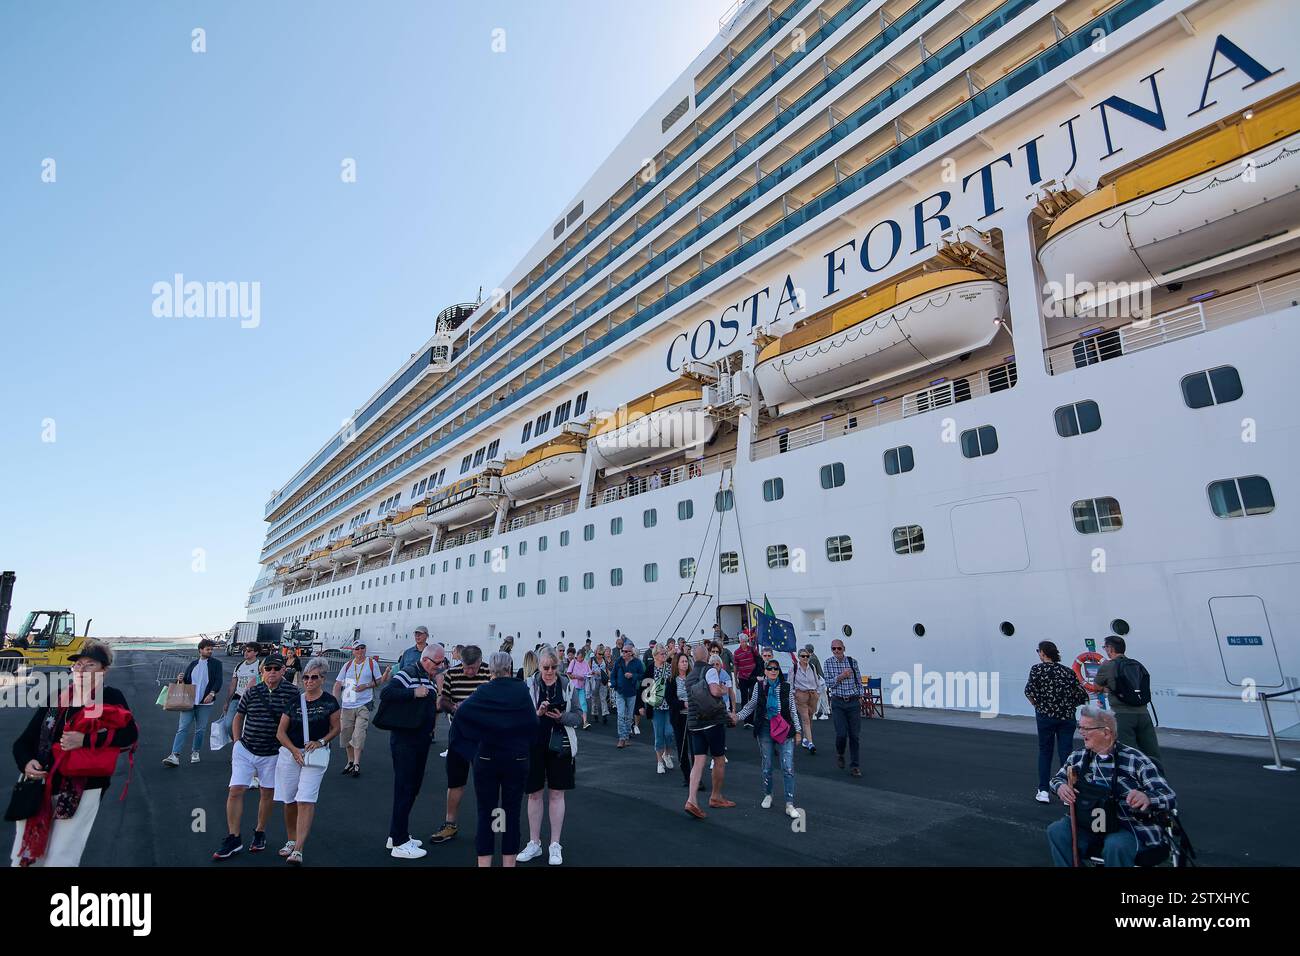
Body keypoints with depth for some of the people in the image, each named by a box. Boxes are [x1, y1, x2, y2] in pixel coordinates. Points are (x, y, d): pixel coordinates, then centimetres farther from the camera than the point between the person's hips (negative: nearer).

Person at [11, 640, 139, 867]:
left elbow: (130, 735, -19)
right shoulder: (56, 699, 4)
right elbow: (24, 741, 9)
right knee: (25, 857, 16)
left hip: (83, 790, -4)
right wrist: (26, 763, -10)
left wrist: (86, 740, -25)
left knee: (61, 859, -1)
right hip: (39, 787, 4)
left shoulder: (110, 697, -8)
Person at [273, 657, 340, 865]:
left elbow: (336, 728, 3)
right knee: (289, 800, 11)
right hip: (290, 753, 3)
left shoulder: (329, 702, -4)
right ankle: (291, 841, 31)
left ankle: (298, 850, -8)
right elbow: (280, 732, 3)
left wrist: (321, 741, -13)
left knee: (305, 800, -11)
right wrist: (294, 750, -10)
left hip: (316, 755, -3)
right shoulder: (294, 701, 1)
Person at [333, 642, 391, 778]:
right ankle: (350, 761, 28)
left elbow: (379, 681, 5)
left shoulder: (372, 663, 0)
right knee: (346, 734, 10)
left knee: (359, 735, -12)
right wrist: (335, 703, -1)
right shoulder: (347, 666, 8)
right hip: (347, 706, 3)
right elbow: (338, 685, 9)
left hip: (364, 705, -3)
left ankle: (357, 764, -2)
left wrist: (366, 686, -12)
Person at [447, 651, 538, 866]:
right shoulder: (522, 691, -7)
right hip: (517, 761, 0)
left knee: (486, 814, 11)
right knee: (512, 814, 11)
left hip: (487, 760, 0)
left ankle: (484, 862, 15)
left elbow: (461, 712, -19)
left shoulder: (483, 692, -8)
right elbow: (533, 723, -9)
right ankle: (509, 862, 18)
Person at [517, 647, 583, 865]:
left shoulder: (568, 686, -2)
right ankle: (534, 843, 27)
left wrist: (561, 717, -18)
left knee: (557, 794, 8)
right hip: (534, 745, 0)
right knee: (534, 793, 11)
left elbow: (578, 716, 0)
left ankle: (555, 845, 22)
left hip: (560, 746, 0)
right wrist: (538, 713, -22)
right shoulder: (528, 686, -5)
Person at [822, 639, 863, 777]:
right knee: (841, 734, -9)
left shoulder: (852, 662, 2)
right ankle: (839, 754, 23)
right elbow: (828, 683, -4)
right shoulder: (828, 663, 0)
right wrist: (841, 676, -15)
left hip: (853, 702, 1)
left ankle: (854, 767, 14)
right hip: (838, 703, -1)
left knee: (854, 735, 3)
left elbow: (859, 681, 9)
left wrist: (860, 698, 5)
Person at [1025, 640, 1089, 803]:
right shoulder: (1068, 671, 8)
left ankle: (1043, 791, 9)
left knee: (1045, 752, 10)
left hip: (1046, 715, -3)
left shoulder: (1037, 669, -3)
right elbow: (1083, 696, 4)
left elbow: (1029, 690, -14)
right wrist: (1068, 705, 18)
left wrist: (1036, 705, 3)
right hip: (1067, 716, 3)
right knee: (1066, 753, 6)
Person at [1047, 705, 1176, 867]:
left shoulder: (1135, 759, -10)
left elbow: (1170, 796, -13)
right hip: (1090, 823, 4)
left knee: (1115, 846, -35)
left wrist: (1147, 798, -36)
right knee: (1056, 831, -20)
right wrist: (1060, 787, -9)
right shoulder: (1078, 757, 4)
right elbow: (1057, 779, 16)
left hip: (1131, 828, -4)